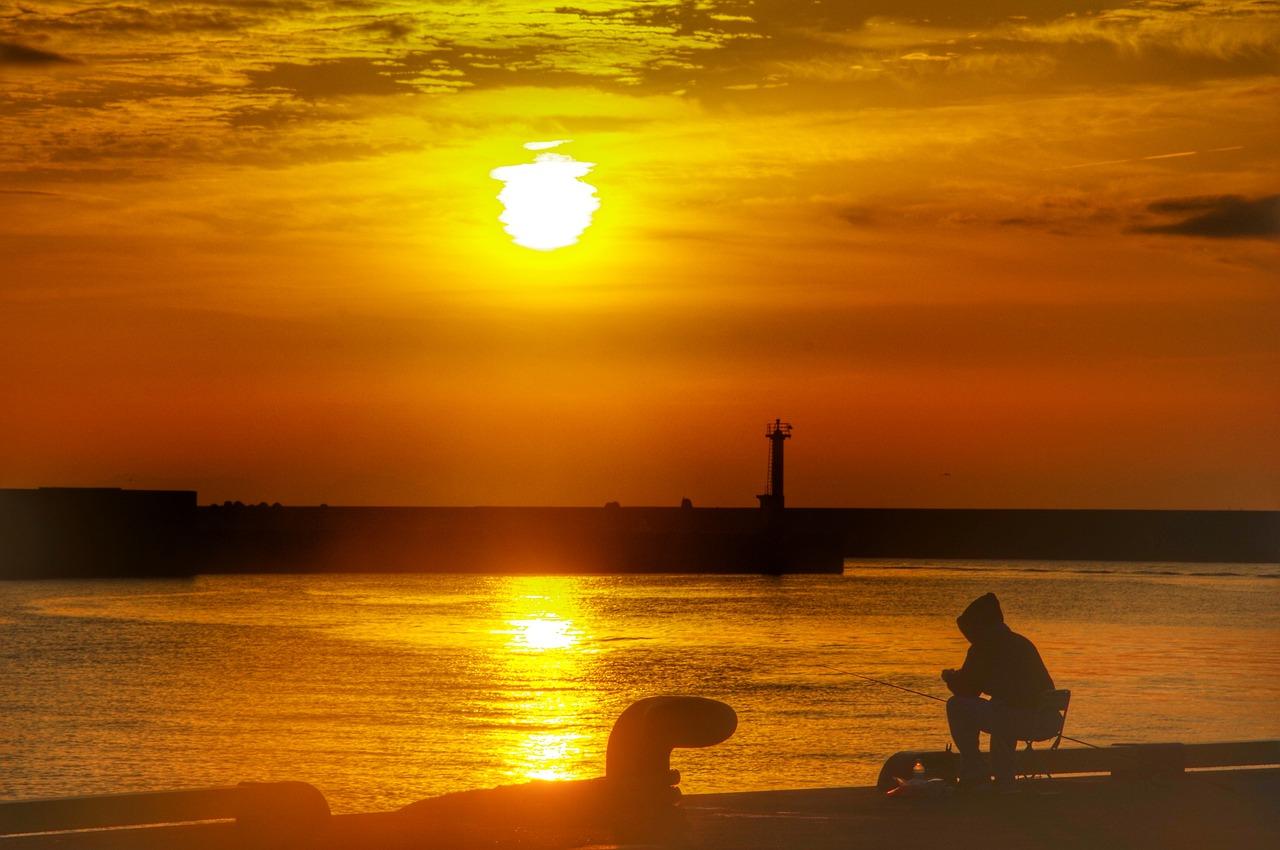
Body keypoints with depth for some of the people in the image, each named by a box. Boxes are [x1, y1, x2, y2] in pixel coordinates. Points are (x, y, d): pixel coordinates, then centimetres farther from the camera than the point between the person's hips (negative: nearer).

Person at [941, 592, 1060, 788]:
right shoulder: (1022, 642, 23)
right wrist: (957, 678, 41)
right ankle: (1003, 779, 38)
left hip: (1023, 721, -8)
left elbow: (965, 689, 3)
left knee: (957, 706, 4)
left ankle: (974, 775, 7)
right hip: (1049, 723, 8)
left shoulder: (984, 647, -2)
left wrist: (950, 676, 26)